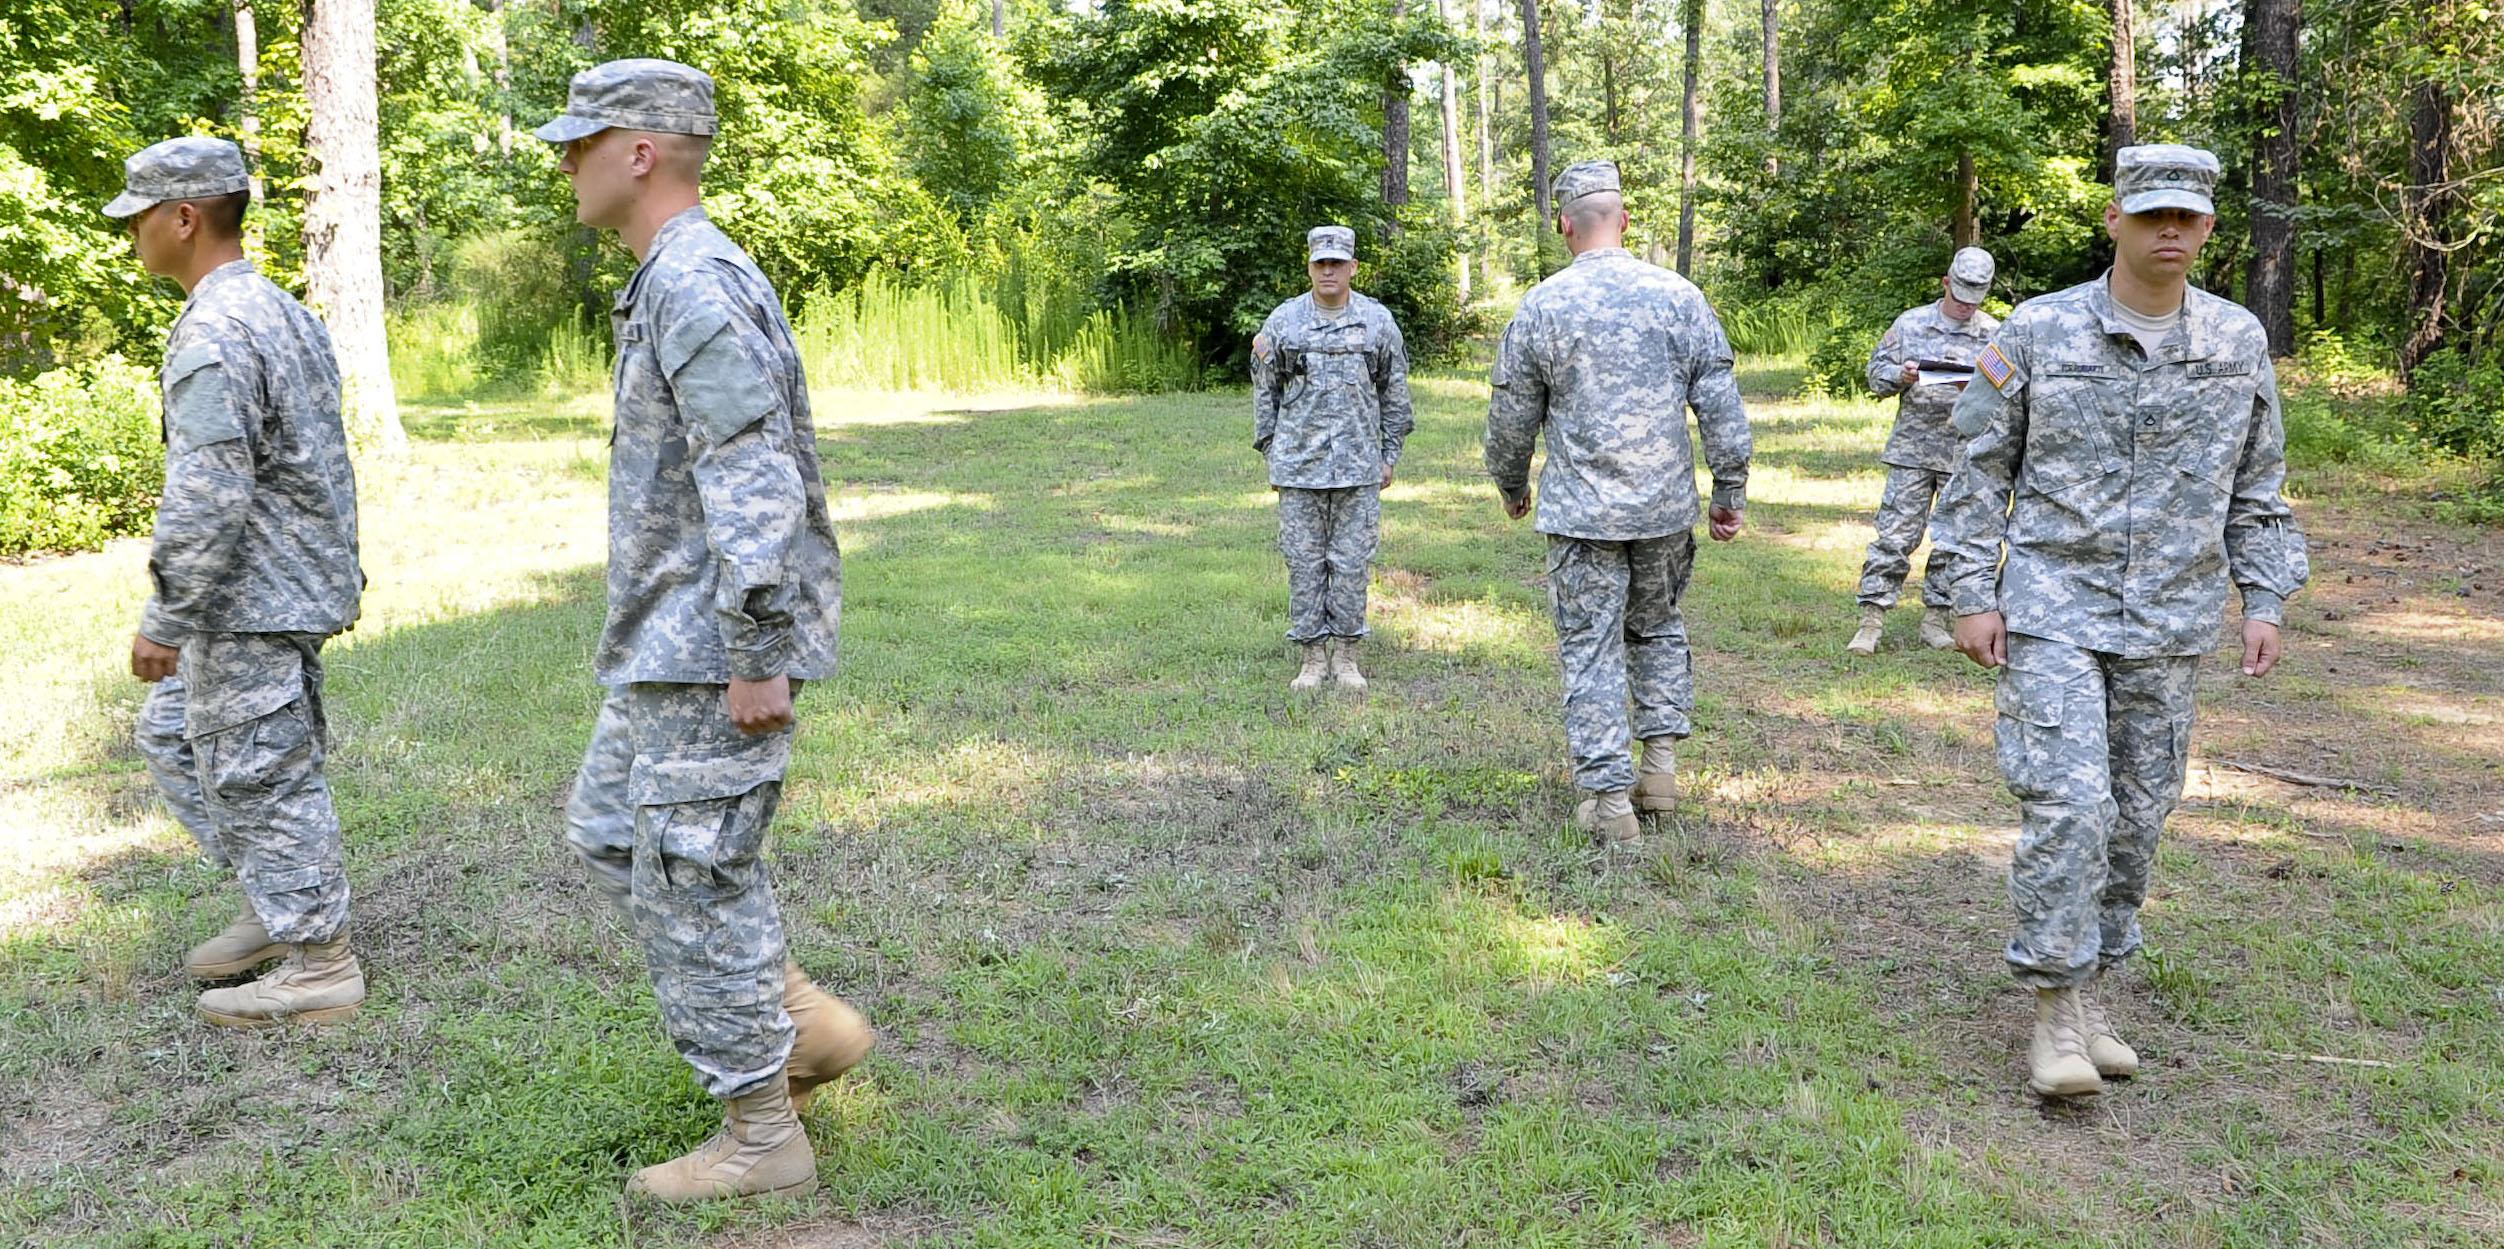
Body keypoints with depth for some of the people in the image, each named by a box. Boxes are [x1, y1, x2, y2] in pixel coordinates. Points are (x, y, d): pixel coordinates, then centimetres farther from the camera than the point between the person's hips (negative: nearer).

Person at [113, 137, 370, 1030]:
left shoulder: (212, 335, -21)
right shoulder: (282, 310, 11)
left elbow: (208, 499, -26)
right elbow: (318, 462, 18)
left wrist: (165, 621, -18)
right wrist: (340, 574, 23)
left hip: (251, 603, -10)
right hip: (293, 583, 10)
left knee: (262, 778, 1)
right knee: (171, 736, 22)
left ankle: (319, 967, 12)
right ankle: (274, 903, 28)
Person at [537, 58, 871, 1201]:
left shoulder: (698, 287, -18)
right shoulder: (672, 284, 15)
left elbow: (756, 489, -25)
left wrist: (758, 660, -25)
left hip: (714, 651, -11)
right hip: (669, 643, 11)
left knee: (692, 878, -2)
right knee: (608, 832, 19)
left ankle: (762, 1136, 13)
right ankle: (801, 1025, 22)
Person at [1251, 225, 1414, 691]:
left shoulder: (1378, 321, 5)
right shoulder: (1282, 321, 4)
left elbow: (1395, 392, 11)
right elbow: (1264, 391, 10)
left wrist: (1390, 454, 8)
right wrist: (1271, 454, 7)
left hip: (1359, 466, 0)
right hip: (1299, 465, 0)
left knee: (1351, 562, 2)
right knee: (1304, 562, 2)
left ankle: (1346, 656, 12)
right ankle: (1312, 656, 11)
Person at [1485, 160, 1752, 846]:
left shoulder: (1540, 307, -6)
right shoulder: (1679, 296, -1)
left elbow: (1512, 419, 2)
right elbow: (1720, 405, 0)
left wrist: (1512, 488, 19)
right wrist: (1730, 493, 10)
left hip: (1582, 512, -3)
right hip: (1667, 507, 3)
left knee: (1590, 648, 4)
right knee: (1658, 629, 22)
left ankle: (1610, 798, 4)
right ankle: (1662, 766, 19)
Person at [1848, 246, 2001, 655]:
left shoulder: (1994, 334, 6)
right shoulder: (1910, 323, 6)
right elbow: (1876, 372, 8)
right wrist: (1901, 376, -13)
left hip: (1966, 456, 1)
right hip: (1911, 450, -1)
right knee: (1895, 534, -4)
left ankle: (1936, 619, 18)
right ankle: (1872, 620, -1)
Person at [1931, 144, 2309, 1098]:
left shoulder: (2238, 342, 6)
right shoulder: (2039, 331, -4)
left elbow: (2257, 487, 14)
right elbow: (1980, 470, 1)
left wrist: (2265, 600, 7)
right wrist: (1972, 594, -5)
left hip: (2169, 625, 4)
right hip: (2053, 613, -4)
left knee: (2136, 815, 9)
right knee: (2068, 805, -13)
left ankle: (2088, 990, 24)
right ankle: (2055, 1009, -1)